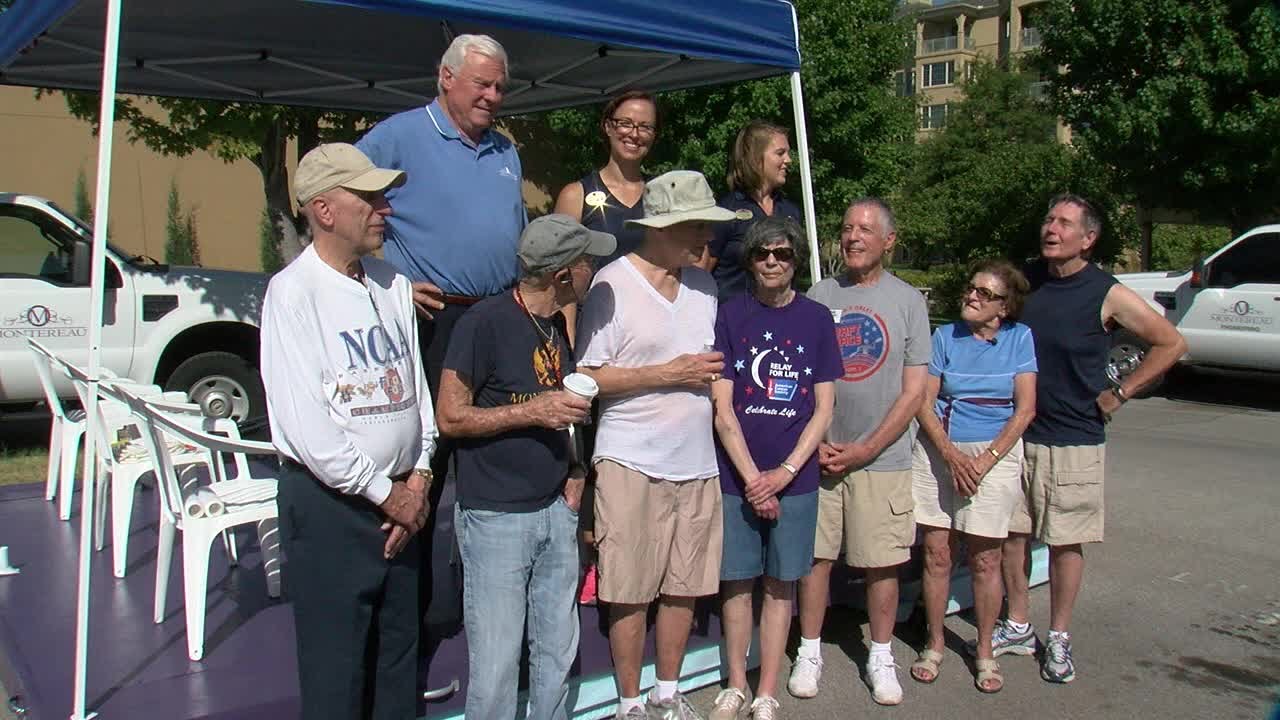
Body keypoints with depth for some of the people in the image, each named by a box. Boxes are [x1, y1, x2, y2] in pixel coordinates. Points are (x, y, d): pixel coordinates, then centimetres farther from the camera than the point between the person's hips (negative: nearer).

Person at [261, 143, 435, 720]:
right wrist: (386, 492, -11)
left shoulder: (393, 283, 8)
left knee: (399, 657, 16)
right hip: (329, 503, -6)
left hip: (400, 499, 6)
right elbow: (305, 424, -17)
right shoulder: (293, 291, -12)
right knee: (336, 671, 5)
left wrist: (418, 479, 1)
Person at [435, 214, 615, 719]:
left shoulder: (556, 324, 11)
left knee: (558, 653, 13)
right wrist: (532, 412, -18)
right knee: (496, 664, -1)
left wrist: (572, 472, 8)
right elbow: (451, 417, -12)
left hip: (556, 511, 7)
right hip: (495, 517, -7)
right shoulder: (485, 322, -13)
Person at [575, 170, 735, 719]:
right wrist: (668, 374, -14)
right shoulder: (612, 284, -8)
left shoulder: (704, 285, 12)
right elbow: (588, 377, -11)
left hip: (697, 462, 6)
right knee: (631, 593, 3)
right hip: (632, 463, -6)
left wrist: (711, 372, 5)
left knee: (684, 587, 12)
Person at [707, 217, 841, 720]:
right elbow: (722, 409, -4)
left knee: (780, 584, 9)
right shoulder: (730, 316, 0)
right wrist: (753, 478, -10)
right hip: (737, 477, 0)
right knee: (736, 582, 8)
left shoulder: (817, 319, 3)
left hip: (796, 477, 1)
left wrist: (783, 473, -9)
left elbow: (823, 409, 1)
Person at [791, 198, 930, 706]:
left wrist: (865, 449, -9)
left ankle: (880, 657, 23)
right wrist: (814, 443, -5)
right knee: (815, 555, 6)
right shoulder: (818, 297, 6)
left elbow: (914, 390, -1)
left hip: (882, 458, -1)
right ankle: (809, 651, 22)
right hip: (819, 454, 1)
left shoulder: (907, 300, 3)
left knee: (882, 562, 6)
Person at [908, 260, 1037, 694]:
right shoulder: (945, 337, 5)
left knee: (985, 560, 3)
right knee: (936, 553, 5)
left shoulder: (1020, 339, 2)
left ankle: (984, 652, 19)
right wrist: (951, 454, -13)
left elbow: (1025, 409, -3)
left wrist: (986, 460, -11)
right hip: (939, 451, 1)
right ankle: (934, 645, 20)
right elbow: (924, 402, -1)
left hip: (996, 453, -1)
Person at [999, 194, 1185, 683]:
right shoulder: (1025, 279, 3)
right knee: (1013, 533, 10)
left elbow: (1171, 344, -4)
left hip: (1074, 438, -4)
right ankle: (1017, 628, 25)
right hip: (1017, 431, 4)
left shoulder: (1107, 294, -9)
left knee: (1066, 542, 5)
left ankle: (1058, 639, 19)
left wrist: (1118, 395, -5)